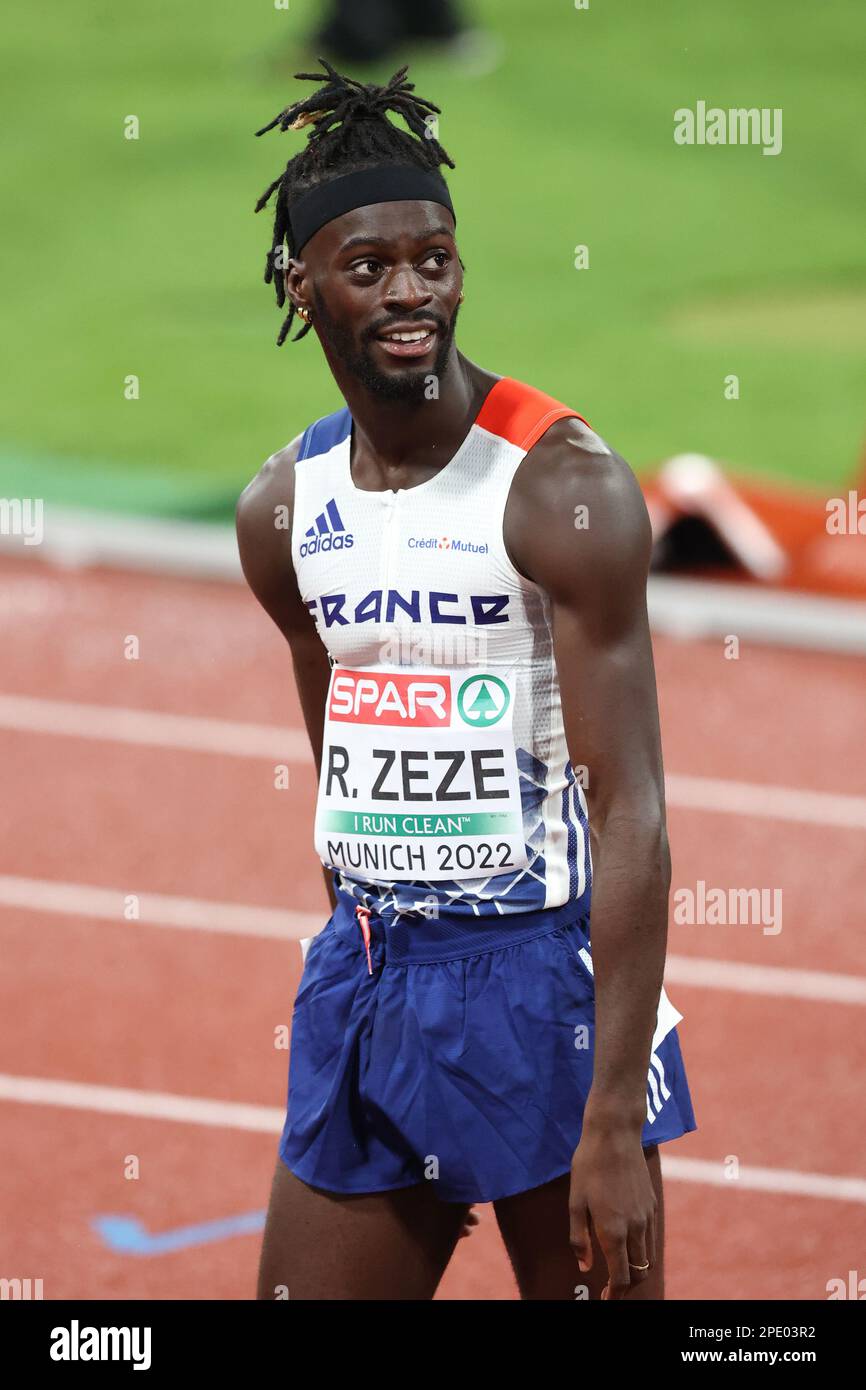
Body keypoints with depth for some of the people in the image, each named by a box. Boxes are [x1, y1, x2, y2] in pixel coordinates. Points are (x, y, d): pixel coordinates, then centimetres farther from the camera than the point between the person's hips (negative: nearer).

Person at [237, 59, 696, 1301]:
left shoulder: (564, 487, -14)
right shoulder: (284, 510, 6)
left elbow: (631, 813, -18)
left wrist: (615, 1119, -23)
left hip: (538, 966, -6)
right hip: (365, 969, 6)